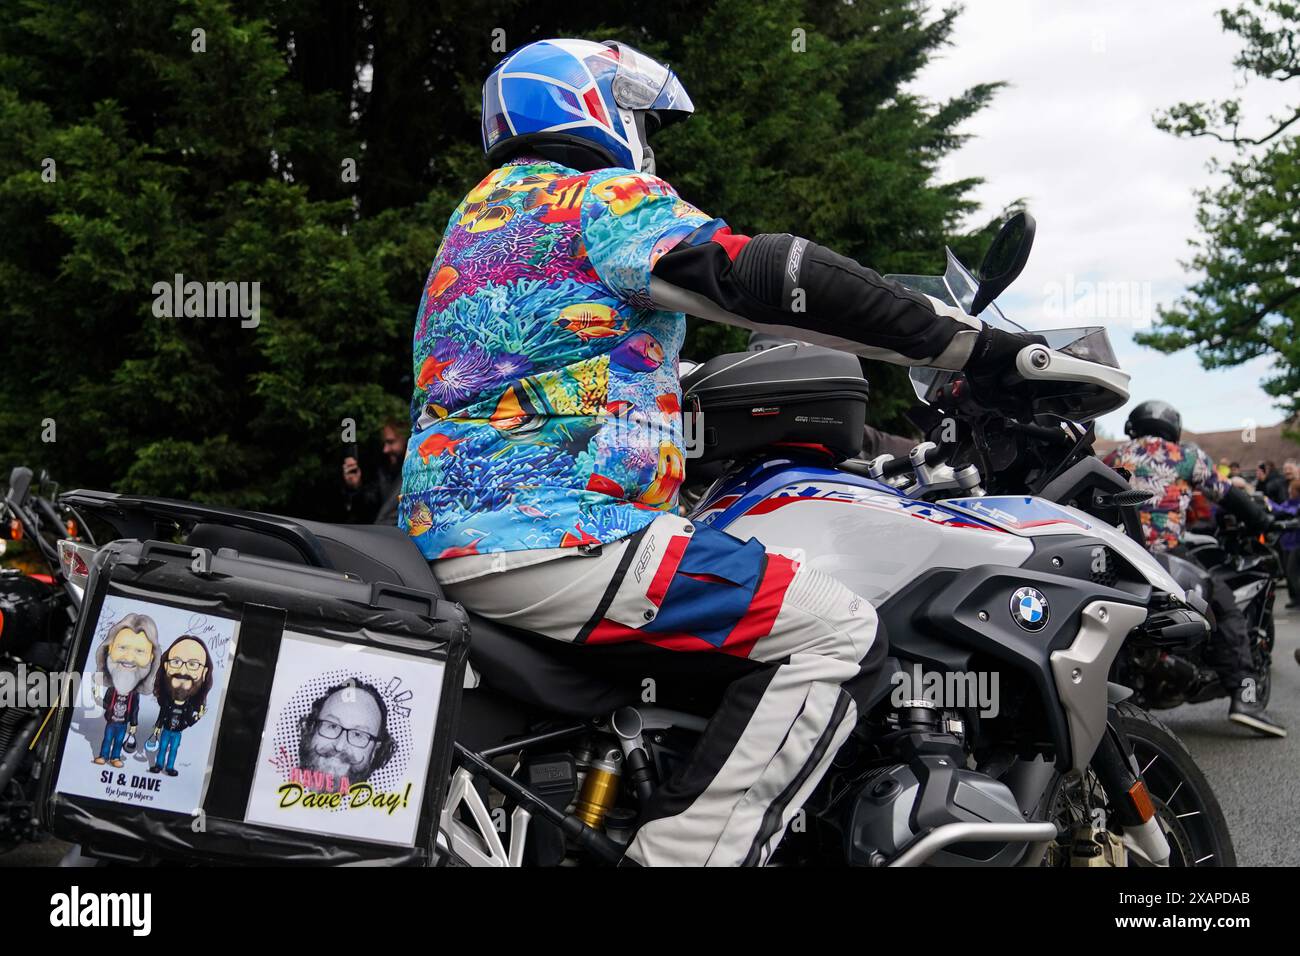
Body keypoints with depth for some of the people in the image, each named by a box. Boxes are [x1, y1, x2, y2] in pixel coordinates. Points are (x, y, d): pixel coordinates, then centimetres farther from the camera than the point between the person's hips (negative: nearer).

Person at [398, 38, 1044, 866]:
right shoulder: (602, 197, -3)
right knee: (838, 634, -14)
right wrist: (969, 341, -14)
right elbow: (763, 277, -16)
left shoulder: (475, 219, 26)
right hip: (554, 528, -10)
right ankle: (683, 851, -18)